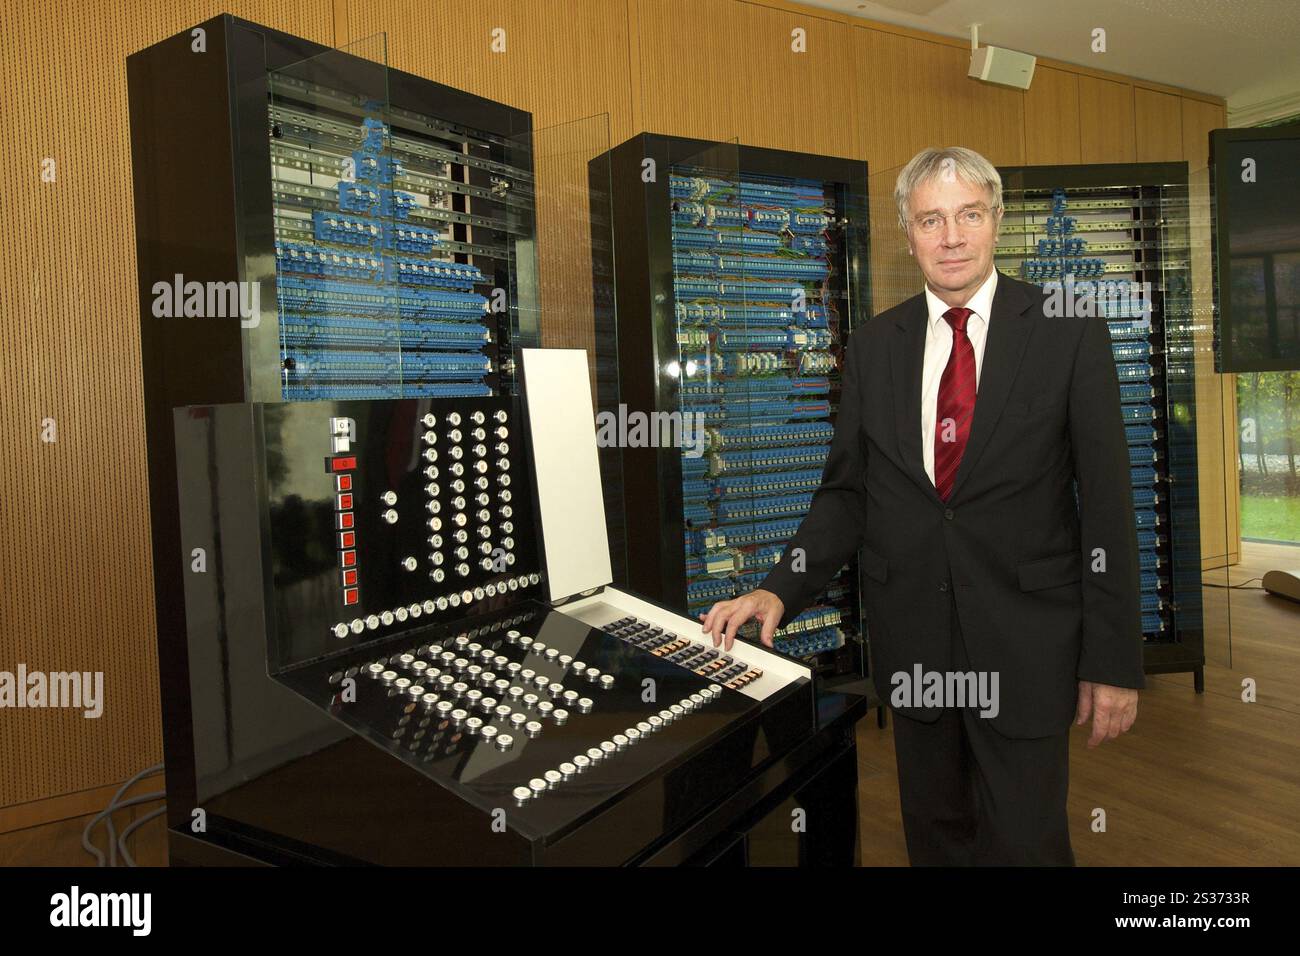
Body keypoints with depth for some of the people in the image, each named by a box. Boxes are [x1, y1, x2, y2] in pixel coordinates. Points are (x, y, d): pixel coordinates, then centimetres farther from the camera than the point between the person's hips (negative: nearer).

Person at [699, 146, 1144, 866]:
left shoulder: (1069, 334, -4)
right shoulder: (871, 348, 4)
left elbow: (1107, 505, -5)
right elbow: (846, 491, 5)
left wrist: (1114, 664, -6)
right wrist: (779, 590, -9)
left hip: (1027, 641, -3)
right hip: (911, 637, 3)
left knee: (1025, 841, 6)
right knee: (934, 833, 18)